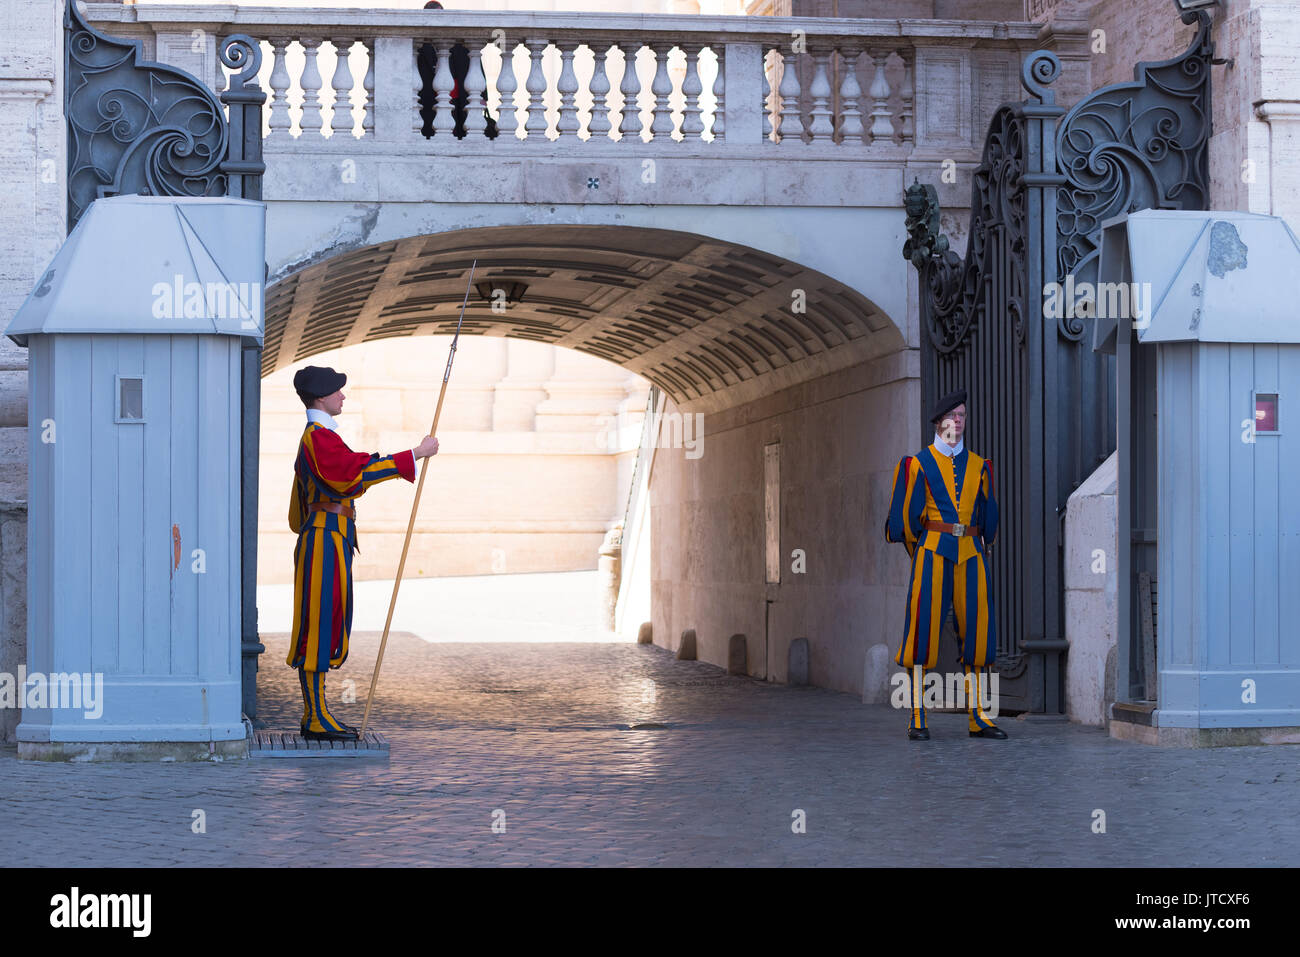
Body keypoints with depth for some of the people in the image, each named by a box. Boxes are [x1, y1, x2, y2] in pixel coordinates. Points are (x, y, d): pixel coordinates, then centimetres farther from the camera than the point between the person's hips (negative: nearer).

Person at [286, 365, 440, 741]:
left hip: (324, 544, 11)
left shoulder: (316, 437, 20)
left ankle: (316, 714, 14)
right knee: (318, 628, -8)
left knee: (326, 629, 11)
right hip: (325, 544, -11)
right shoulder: (319, 438, -14)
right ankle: (316, 719, -7)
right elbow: (359, 471, -26)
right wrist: (416, 454, -23)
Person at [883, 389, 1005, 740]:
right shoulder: (919, 463, 3)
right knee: (924, 624, -9)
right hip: (933, 553, -4)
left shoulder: (978, 466, 14)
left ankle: (976, 717, 7)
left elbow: (988, 516, 19)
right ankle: (918, 718, -9)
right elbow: (908, 514, 6)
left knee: (976, 626, 1)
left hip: (971, 555, 4)